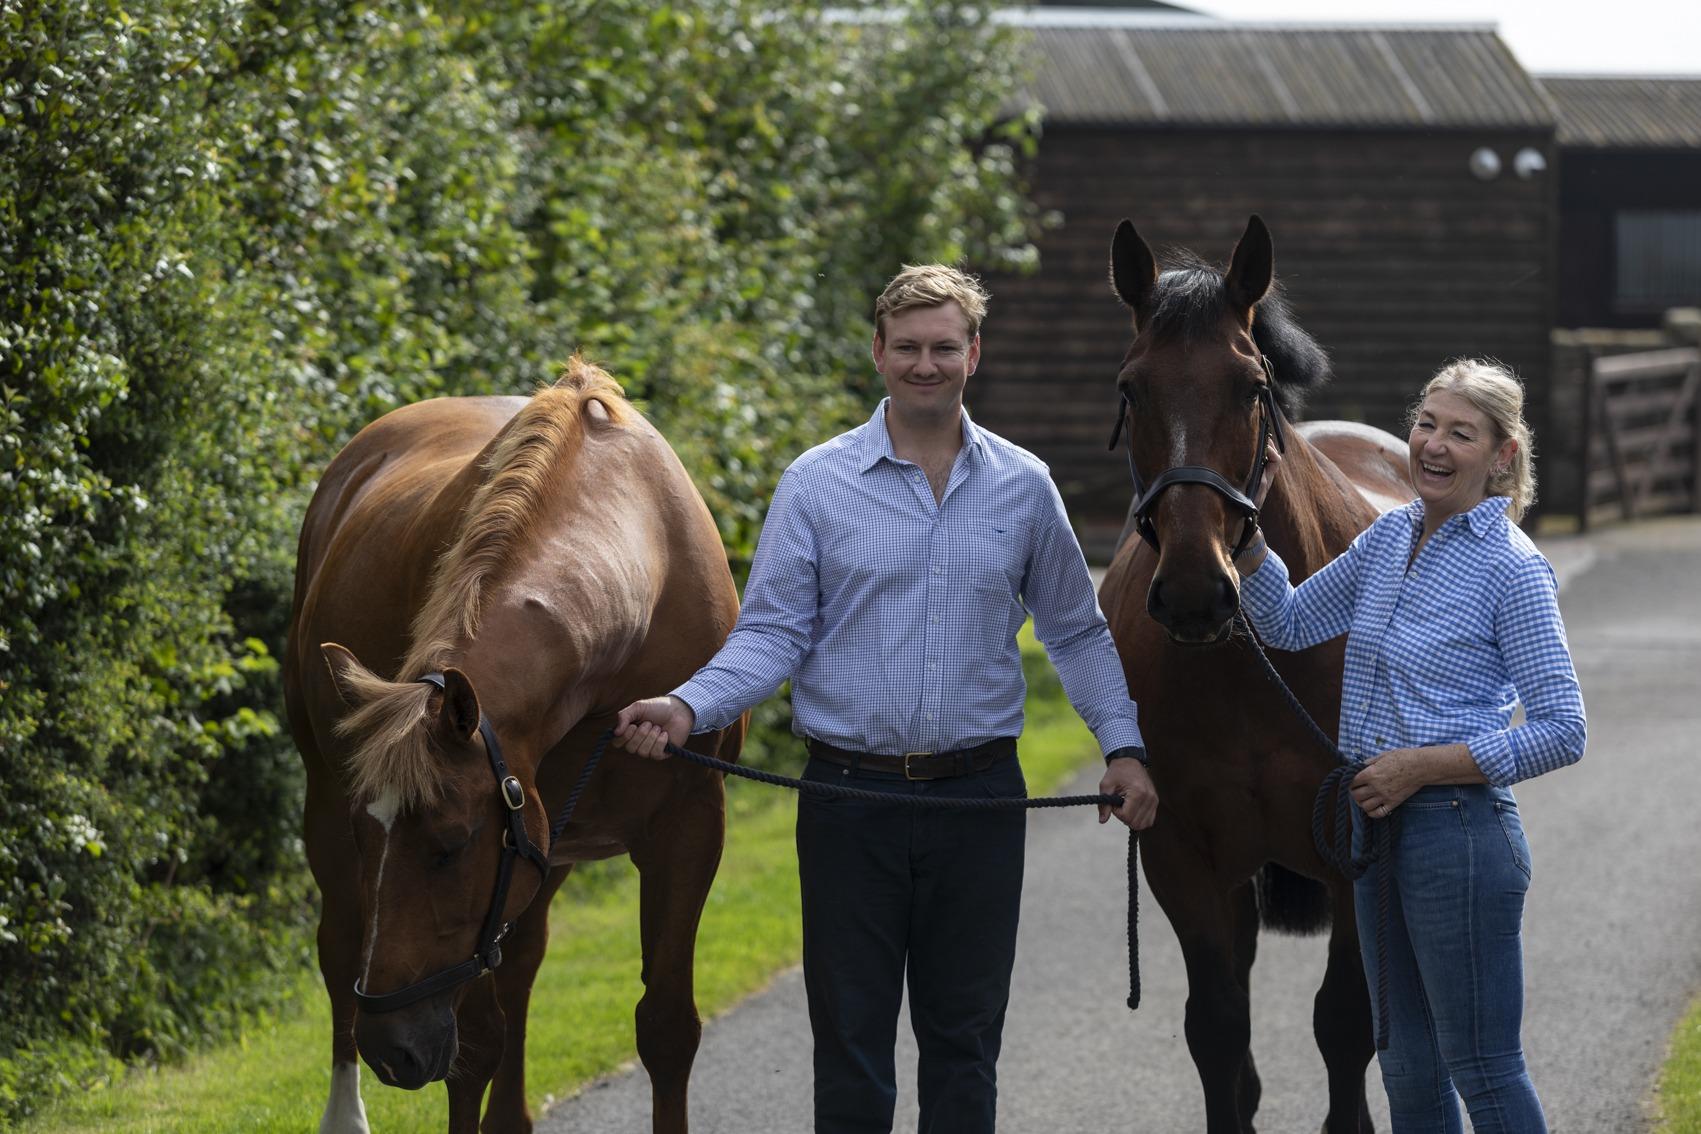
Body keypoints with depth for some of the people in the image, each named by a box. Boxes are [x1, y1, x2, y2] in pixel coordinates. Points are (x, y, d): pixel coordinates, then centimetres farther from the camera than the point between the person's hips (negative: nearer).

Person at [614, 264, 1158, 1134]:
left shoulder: (1023, 488, 5)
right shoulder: (817, 484, -1)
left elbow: (1076, 633, 14)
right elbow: (771, 633, -3)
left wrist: (1122, 744, 3)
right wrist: (687, 708, -19)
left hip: (979, 799, 1)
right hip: (850, 794, -1)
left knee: (964, 1038, 7)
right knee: (850, 1039, 4)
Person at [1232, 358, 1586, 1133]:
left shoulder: (1512, 569, -14)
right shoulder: (1393, 537, 8)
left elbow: (1561, 733, -16)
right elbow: (1287, 623, 17)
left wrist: (1423, 765, -19)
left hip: (1458, 831, -8)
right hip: (1379, 826, 8)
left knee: (1484, 1070, -1)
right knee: (1407, 1069, 16)